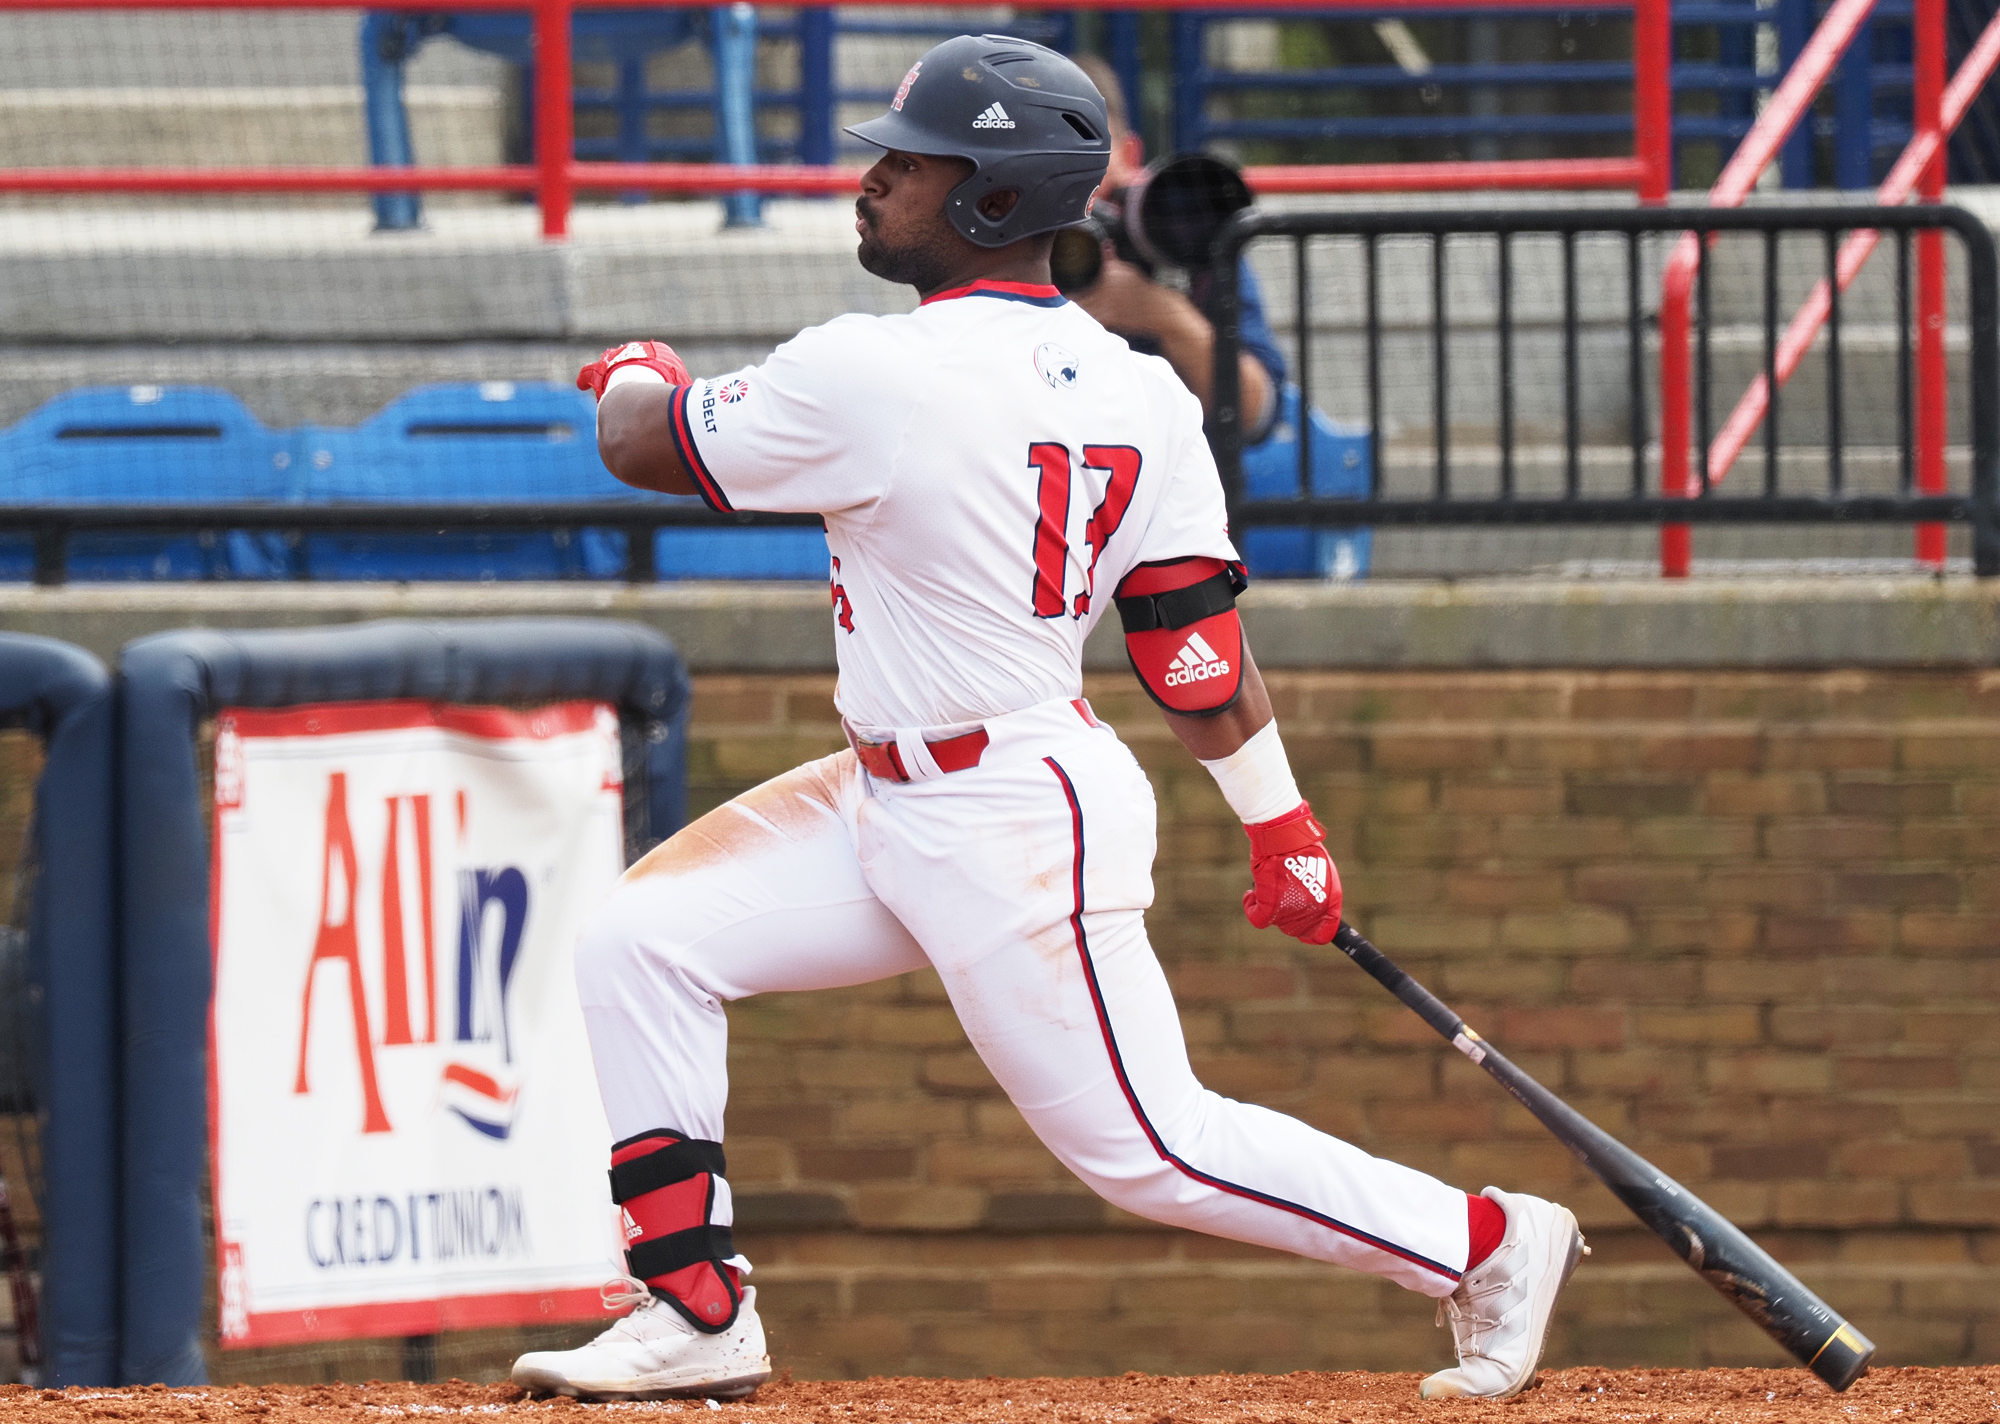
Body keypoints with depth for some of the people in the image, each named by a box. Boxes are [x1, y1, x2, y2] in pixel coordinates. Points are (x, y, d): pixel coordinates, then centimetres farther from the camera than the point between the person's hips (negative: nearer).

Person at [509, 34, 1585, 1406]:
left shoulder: (872, 377, -22)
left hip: (1017, 831, -10)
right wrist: (1282, 824, 7)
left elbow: (641, 443, -6)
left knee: (1144, 1144, -3)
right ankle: (696, 1315, 8)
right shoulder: (1132, 392, 1)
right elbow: (1192, 633, 1)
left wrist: (638, 373, 17)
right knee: (641, 945, 5)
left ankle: (1488, 1242, 6)